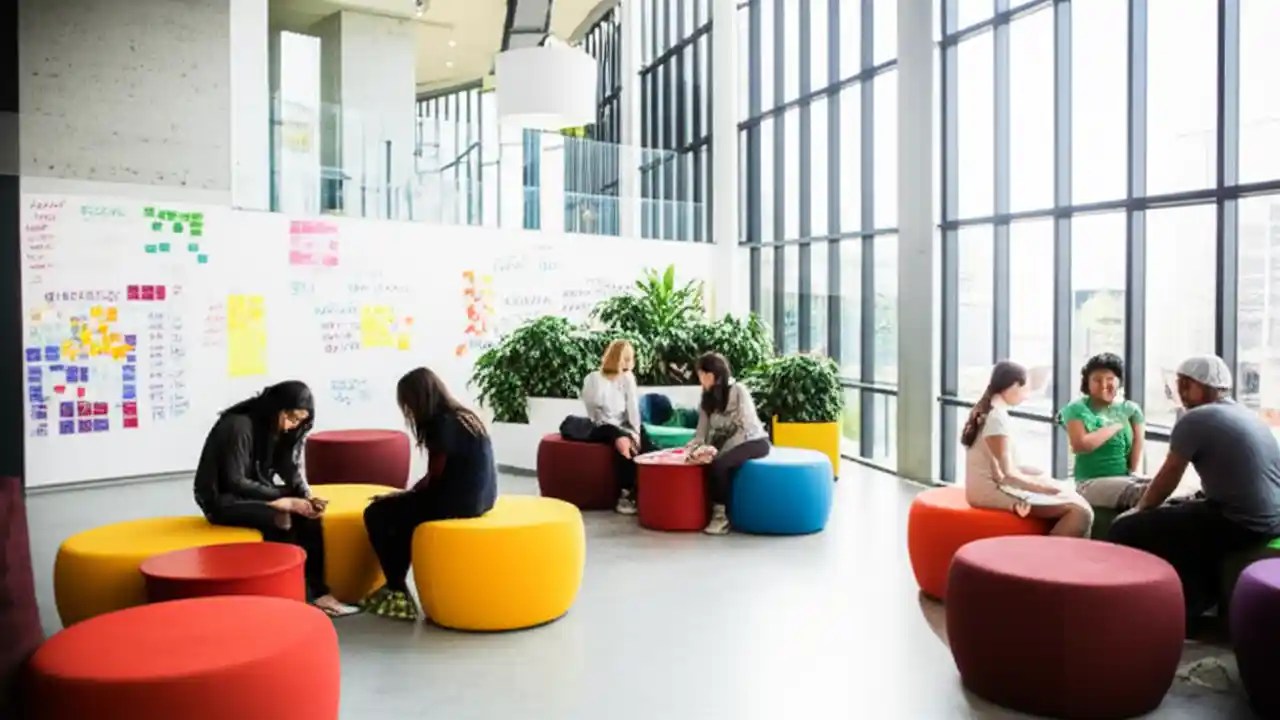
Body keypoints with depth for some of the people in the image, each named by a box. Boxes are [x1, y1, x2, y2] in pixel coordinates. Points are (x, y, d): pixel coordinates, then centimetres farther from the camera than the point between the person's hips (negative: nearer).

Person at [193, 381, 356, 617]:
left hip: (256, 493, 7)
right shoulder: (239, 425, -23)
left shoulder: (279, 428, 2)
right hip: (223, 499, -7)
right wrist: (282, 499, -29)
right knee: (281, 520, -31)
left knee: (307, 514, -17)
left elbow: (290, 469, 3)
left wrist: (307, 496, -16)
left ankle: (317, 592, -17)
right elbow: (235, 482, -24)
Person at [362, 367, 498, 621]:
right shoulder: (463, 416, 11)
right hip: (475, 496, 10)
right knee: (398, 509, 22)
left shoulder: (443, 424, -16)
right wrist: (405, 495, 12)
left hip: (458, 501, -10)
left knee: (377, 514, 0)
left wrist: (404, 494, 4)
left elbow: (434, 478, -13)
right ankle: (397, 586, 24)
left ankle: (397, 592, 7)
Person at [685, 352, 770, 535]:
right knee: (702, 461, -23)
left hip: (753, 441, -6)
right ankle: (710, 509, -10)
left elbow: (744, 429, -19)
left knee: (718, 463, -33)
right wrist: (694, 448, -20)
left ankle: (721, 515, -21)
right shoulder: (708, 397, 8)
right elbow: (702, 432, 1)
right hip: (728, 445, 6)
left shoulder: (739, 391, -13)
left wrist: (718, 451, -27)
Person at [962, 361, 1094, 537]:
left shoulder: (985, 412, 12)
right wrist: (1040, 486, -8)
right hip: (995, 492, -10)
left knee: (1073, 499, 12)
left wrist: (1037, 478, 9)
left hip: (992, 488, 10)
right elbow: (1007, 475, -20)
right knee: (1080, 511, -17)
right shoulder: (998, 418, -16)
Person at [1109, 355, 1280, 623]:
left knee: (1126, 530, -6)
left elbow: (1168, 478, -2)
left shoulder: (1195, 420, -9)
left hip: (1239, 524, -10)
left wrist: (1138, 510, 13)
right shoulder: (1249, 417, 17)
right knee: (1177, 515, 31)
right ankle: (1195, 606, 34)